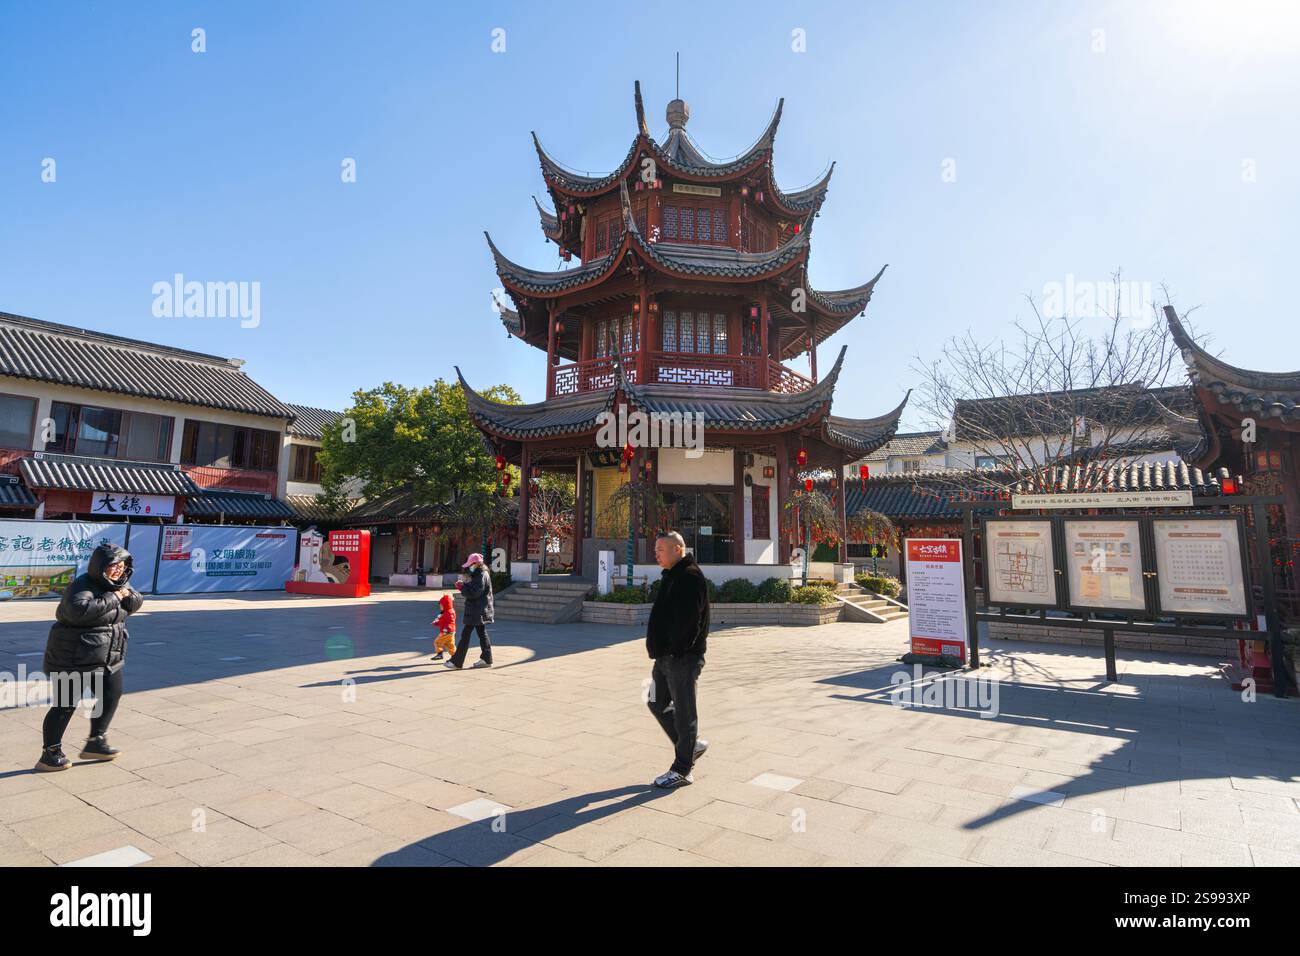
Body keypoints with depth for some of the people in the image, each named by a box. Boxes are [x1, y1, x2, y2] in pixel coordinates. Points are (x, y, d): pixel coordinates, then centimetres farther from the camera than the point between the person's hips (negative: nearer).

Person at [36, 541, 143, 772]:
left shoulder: (118, 583, 7)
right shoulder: (83, 587, -20)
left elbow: (136, 603, 10)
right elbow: (80, 610, -37)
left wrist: (127, 594, -11)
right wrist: (112, 598, -31)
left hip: (109, 656, 9)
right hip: (75, 656, -8)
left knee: (112, 695, 12)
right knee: (65, 704, 1)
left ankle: (96, 742, 26)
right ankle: (49, 754, 14)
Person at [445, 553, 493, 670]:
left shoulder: (482, 576, -17)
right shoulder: (479, 575, 16)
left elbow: (474, 593, -24)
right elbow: (473, 589, 19)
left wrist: (462, 587, -14)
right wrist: (464, 585, 3)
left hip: (476, 611, -11)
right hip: (480, 611, 11)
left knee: (465, 635, -5)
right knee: (482, 634, 14)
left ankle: (456, 662, -1)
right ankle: (486, 659, 20)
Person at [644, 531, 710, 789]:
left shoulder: (690, 576, -16)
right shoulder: (671, 576, 16)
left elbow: (688, 620, -24)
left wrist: (676, 650, -23)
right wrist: (660, 650, 16)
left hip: (682, 658, -10)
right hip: (665, 656, 10)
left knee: (684, 712, 1)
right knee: (657, 703, 18)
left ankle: (682, 770, 13)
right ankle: (691, 745, 32)